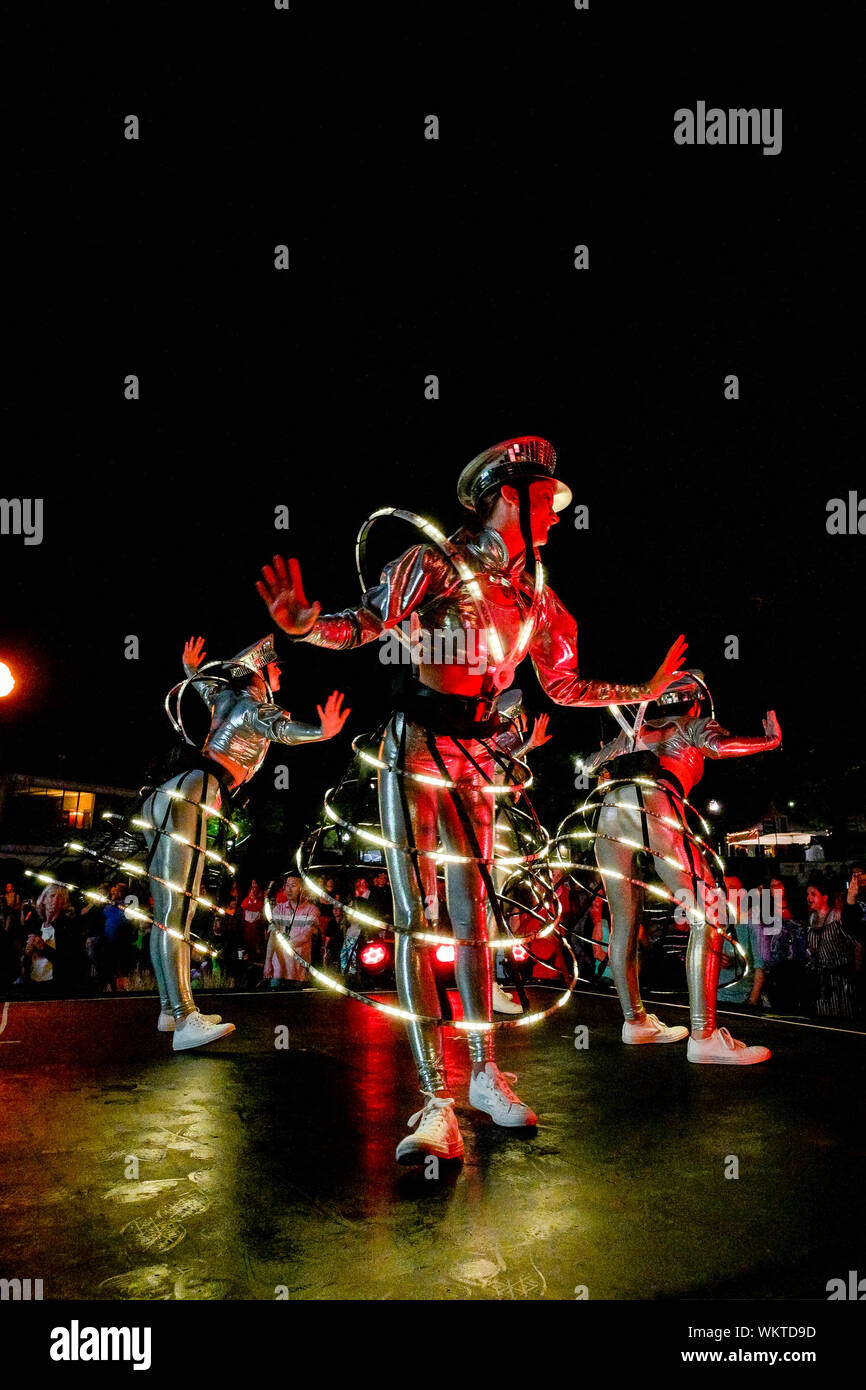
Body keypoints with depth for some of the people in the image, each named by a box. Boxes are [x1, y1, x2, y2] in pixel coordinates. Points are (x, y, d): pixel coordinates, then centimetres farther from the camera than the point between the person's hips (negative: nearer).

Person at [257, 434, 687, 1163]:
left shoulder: (534, 592, 11)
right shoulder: (436, 562, -6)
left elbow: (563, 685, 19)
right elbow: (365, 625, -14)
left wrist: (644, 691, 20)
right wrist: (307, 624, -34)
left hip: (477, 757, 6)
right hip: (416, 746, -5)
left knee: (472, 913, 8)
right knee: (415, 918, -8)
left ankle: (486, 1074, 19)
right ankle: (437, 1104, -8)